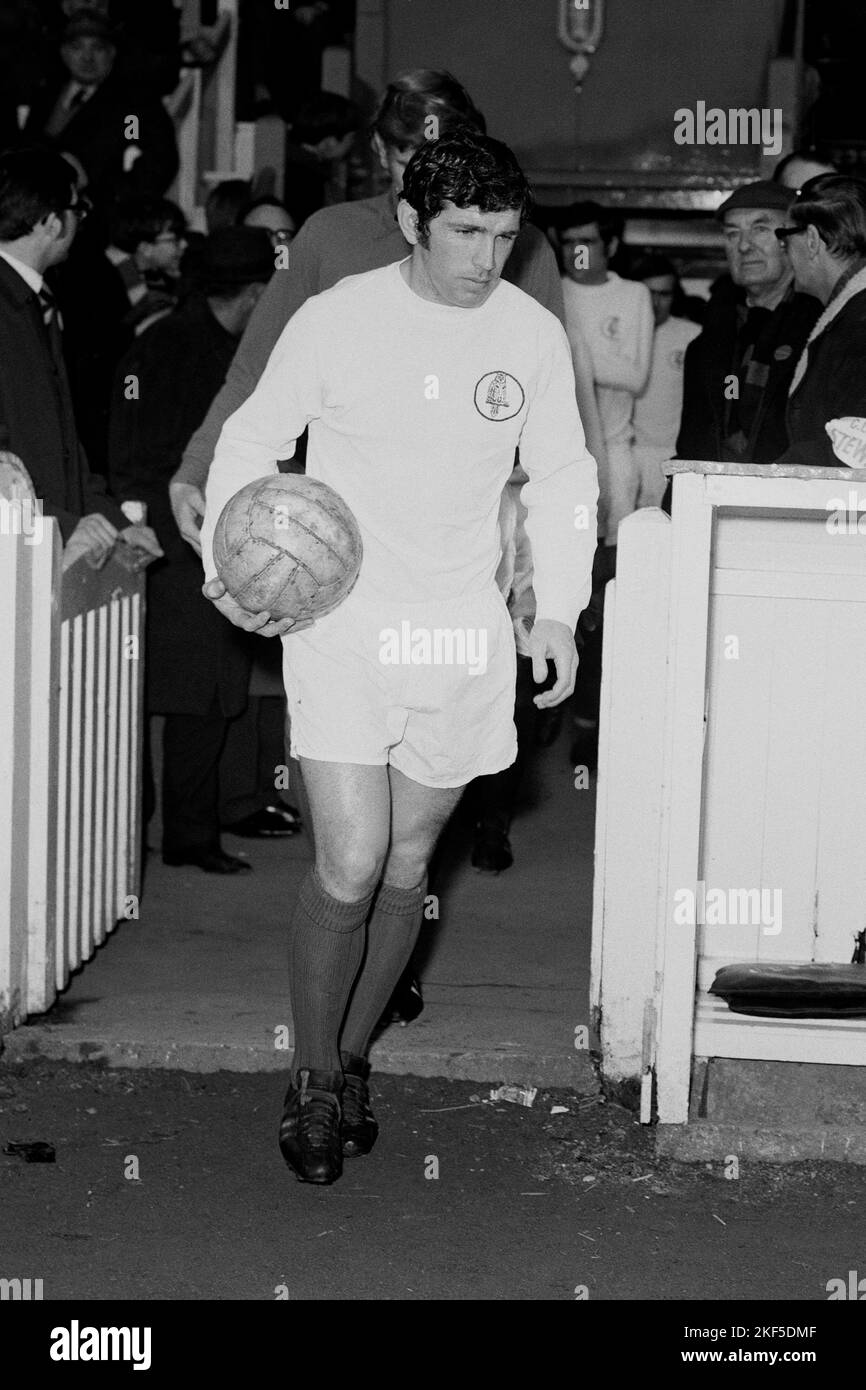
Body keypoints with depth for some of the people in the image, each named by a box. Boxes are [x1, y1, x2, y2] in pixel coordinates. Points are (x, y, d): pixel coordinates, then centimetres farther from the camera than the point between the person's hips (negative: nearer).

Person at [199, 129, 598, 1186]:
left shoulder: (533, 334, 0)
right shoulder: (336, 320, -8)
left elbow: (562, 477, 13)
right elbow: (253, 439, 5)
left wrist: (559, 609, 4)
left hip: (464, 630, 3)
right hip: (342, 623, -3)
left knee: (406, 868, 10)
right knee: (350, 867, -12)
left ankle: (350, 1058, 30)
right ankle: (313, 1078, 9)